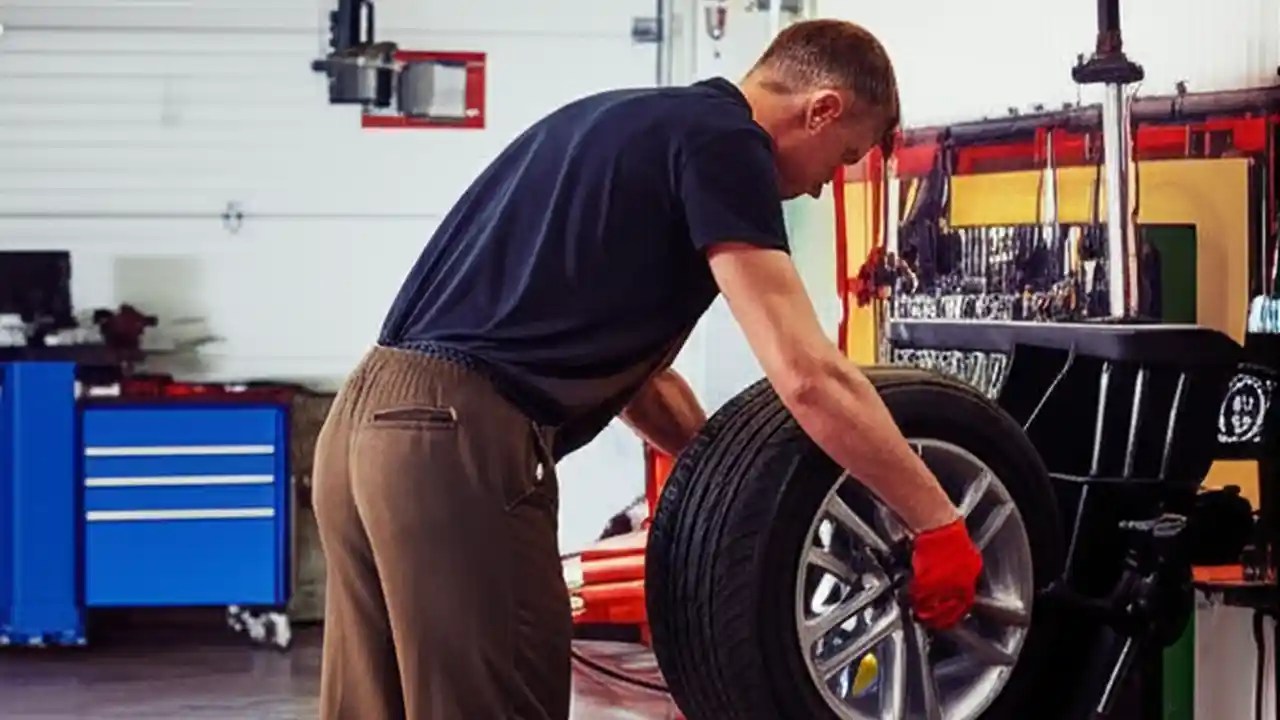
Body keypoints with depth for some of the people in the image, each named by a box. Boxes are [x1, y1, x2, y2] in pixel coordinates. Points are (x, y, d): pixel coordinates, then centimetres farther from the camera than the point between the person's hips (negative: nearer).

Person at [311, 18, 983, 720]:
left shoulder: (642, 119, 24)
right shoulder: (722, 140, -4)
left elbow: (622, 359, 31)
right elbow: (806, 376, -11)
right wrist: (939, 524, -4)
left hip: (368, 419, 9)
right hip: (460, 440, -9)